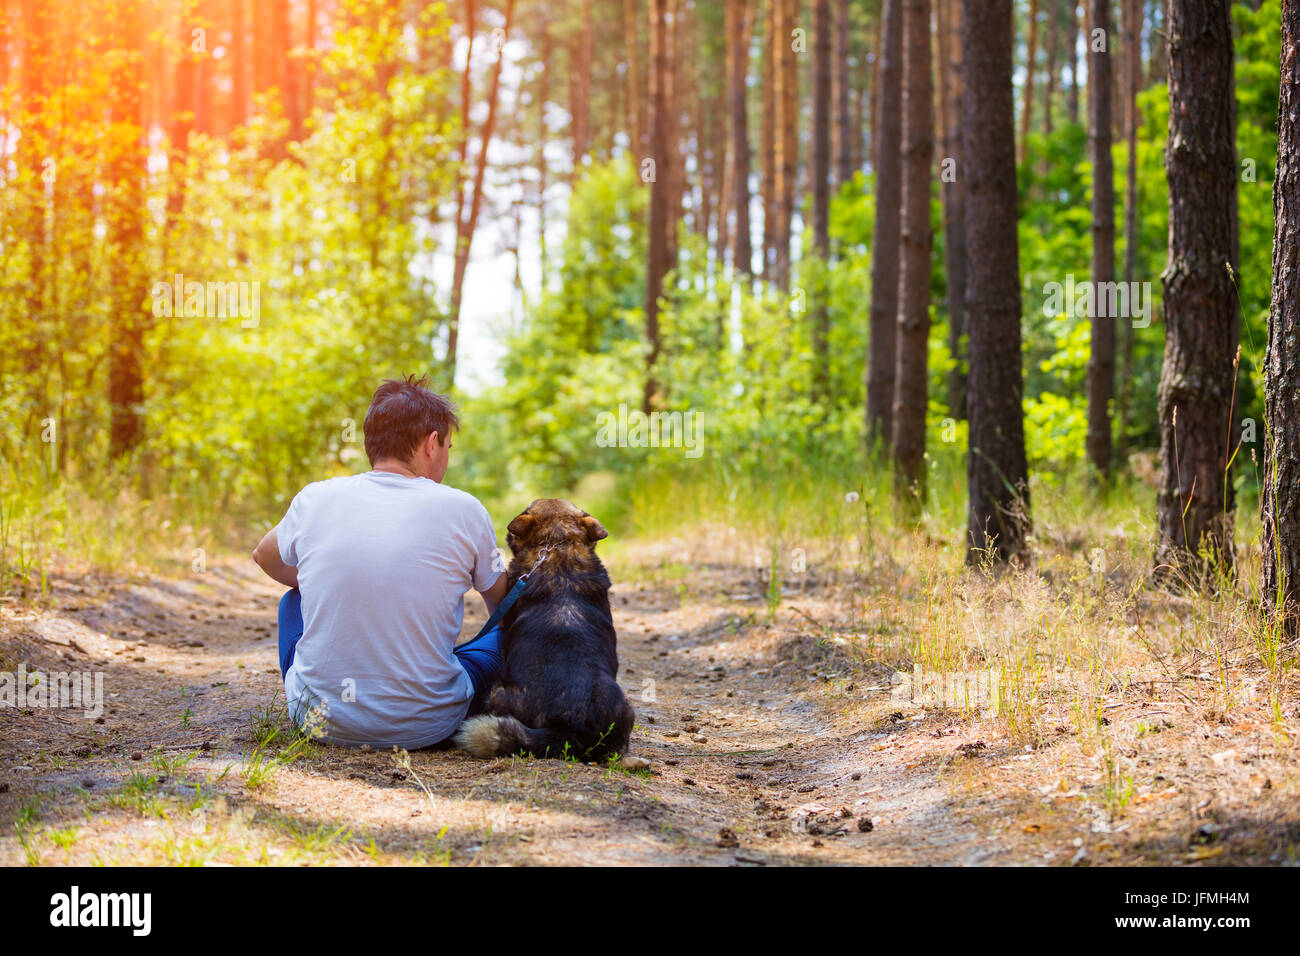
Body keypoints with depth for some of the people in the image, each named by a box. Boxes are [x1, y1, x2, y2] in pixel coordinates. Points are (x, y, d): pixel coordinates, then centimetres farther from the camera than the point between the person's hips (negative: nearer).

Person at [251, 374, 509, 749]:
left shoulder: (315, 499, -2)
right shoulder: (463, 510, -6)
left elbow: (265, 557, 21)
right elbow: (502, 604, 13)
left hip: (320, 720, 2)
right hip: (426, 728, -2)